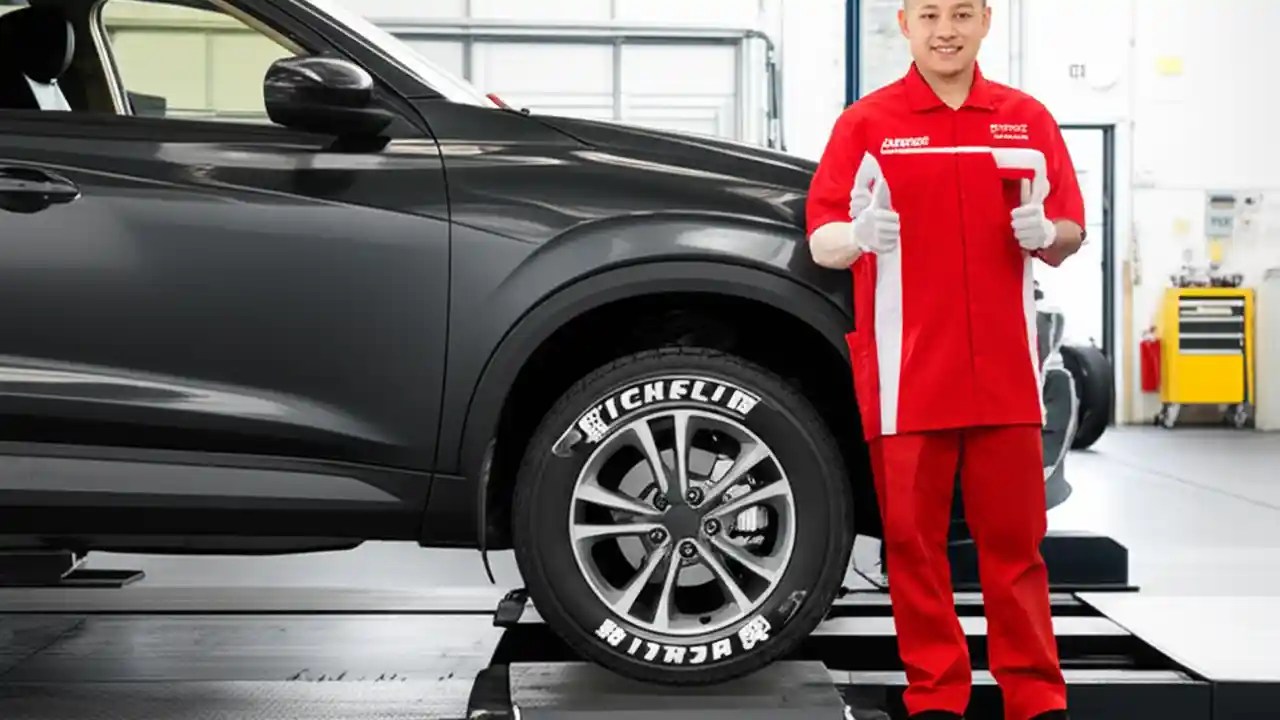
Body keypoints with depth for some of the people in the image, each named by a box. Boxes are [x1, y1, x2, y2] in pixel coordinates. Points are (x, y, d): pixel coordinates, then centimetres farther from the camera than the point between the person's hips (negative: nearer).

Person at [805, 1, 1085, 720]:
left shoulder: (1028, 120, 10)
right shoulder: (867, 123, 3)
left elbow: (1069, 235, 13)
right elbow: (821, 242, -1)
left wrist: (1044, 234, -9)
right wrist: (858, 236, -23)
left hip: (1006, 374, 2)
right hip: (906, 376, -1)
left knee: (1015, 538, 4)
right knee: (914, 538, 3)